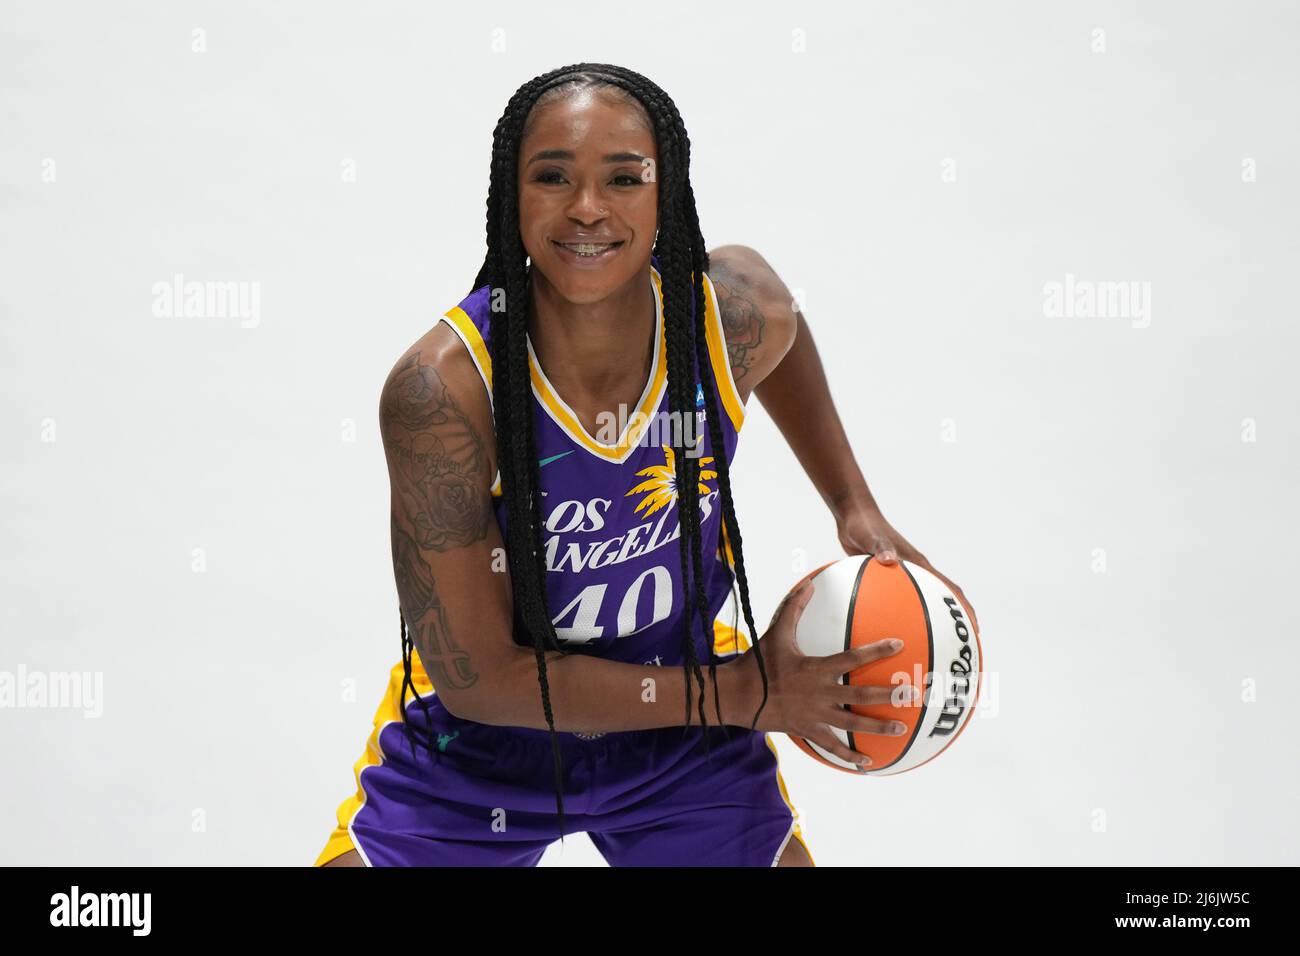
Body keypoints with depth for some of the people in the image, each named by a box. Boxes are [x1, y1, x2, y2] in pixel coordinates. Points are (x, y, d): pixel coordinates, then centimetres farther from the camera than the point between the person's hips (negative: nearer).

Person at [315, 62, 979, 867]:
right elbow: (476, 677, -25)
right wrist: (743, 695, -22)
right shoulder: (438, 390, -30)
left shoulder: (736, 311, -18)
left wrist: (856, 507, 1)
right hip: (478, 745, -3)